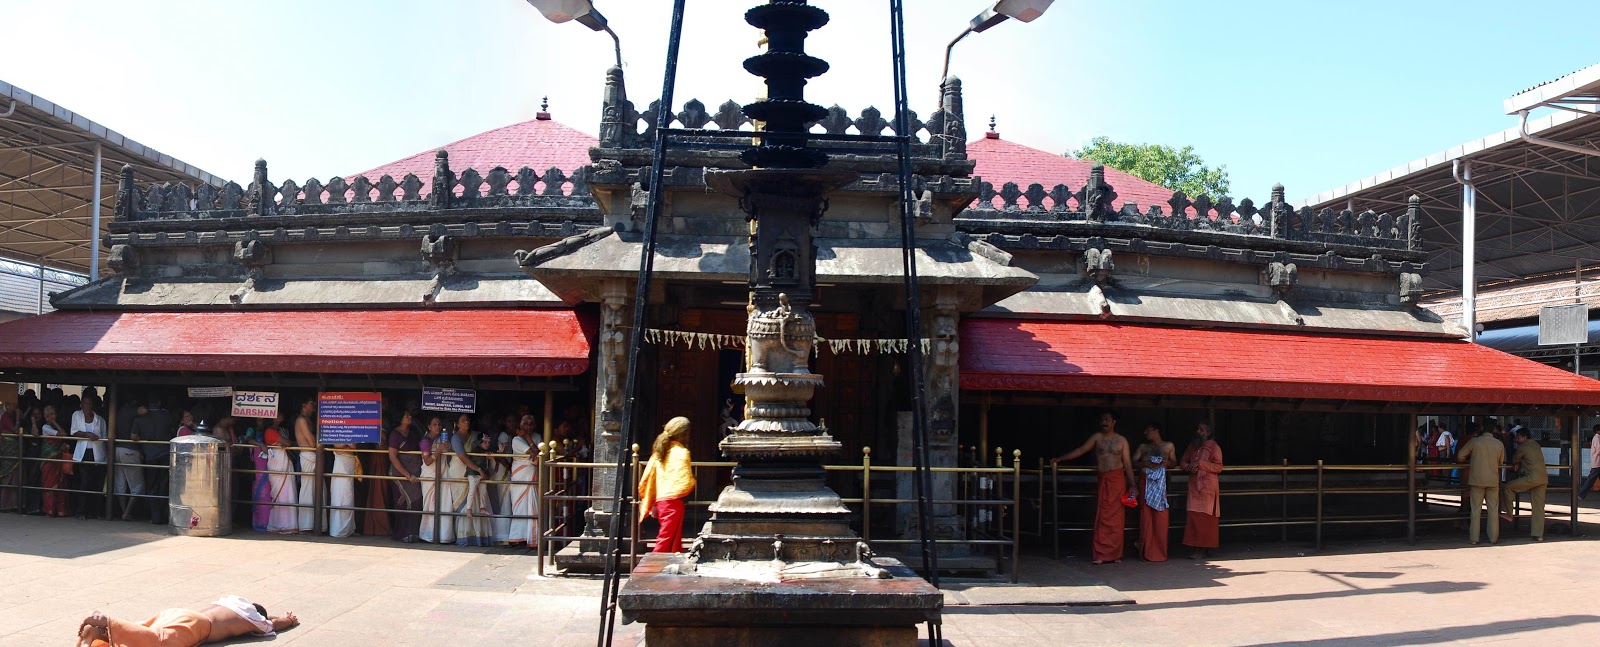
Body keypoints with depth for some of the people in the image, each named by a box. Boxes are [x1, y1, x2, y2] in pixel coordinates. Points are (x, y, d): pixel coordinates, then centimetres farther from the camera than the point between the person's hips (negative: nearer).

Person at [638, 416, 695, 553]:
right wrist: (693, 483, 5)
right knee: (665, 542, -6)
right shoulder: (681, 452, -10)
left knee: (675, 542, 17)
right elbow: (685, 482, -18)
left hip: (661, 500, 8)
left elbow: (646, 480, 13)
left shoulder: (660, 451, 12)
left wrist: (651, 504, 22)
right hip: (674, 501, -8)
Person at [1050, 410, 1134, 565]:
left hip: (1118, 480, -1)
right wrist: (1060, 458, -1)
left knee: (1116, 518, -2)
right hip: (1102, 480, 1)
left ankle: (1114, 553, 5)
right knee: (1102, 518, -2)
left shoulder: (1122, 440, 8)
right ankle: (1101, 555, -1)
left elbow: (1127, 464, 7)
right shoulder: (1097, 437, 9)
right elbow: (1081, 450, 6)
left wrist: (1132, 485, 1)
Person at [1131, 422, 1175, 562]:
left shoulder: (1169, 446, 16)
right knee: (1146, 513, -6)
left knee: (1161, 515, -6)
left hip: (1161, 482, 0)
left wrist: (1167, 462, -4)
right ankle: (1146, 549, -1)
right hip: (1146, 481, 0)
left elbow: (1174, 461, 18)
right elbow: (1133, 461, 9)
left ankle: (1160, 549, 1)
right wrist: (1145, 464, -9)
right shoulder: (1143, 447, 16)